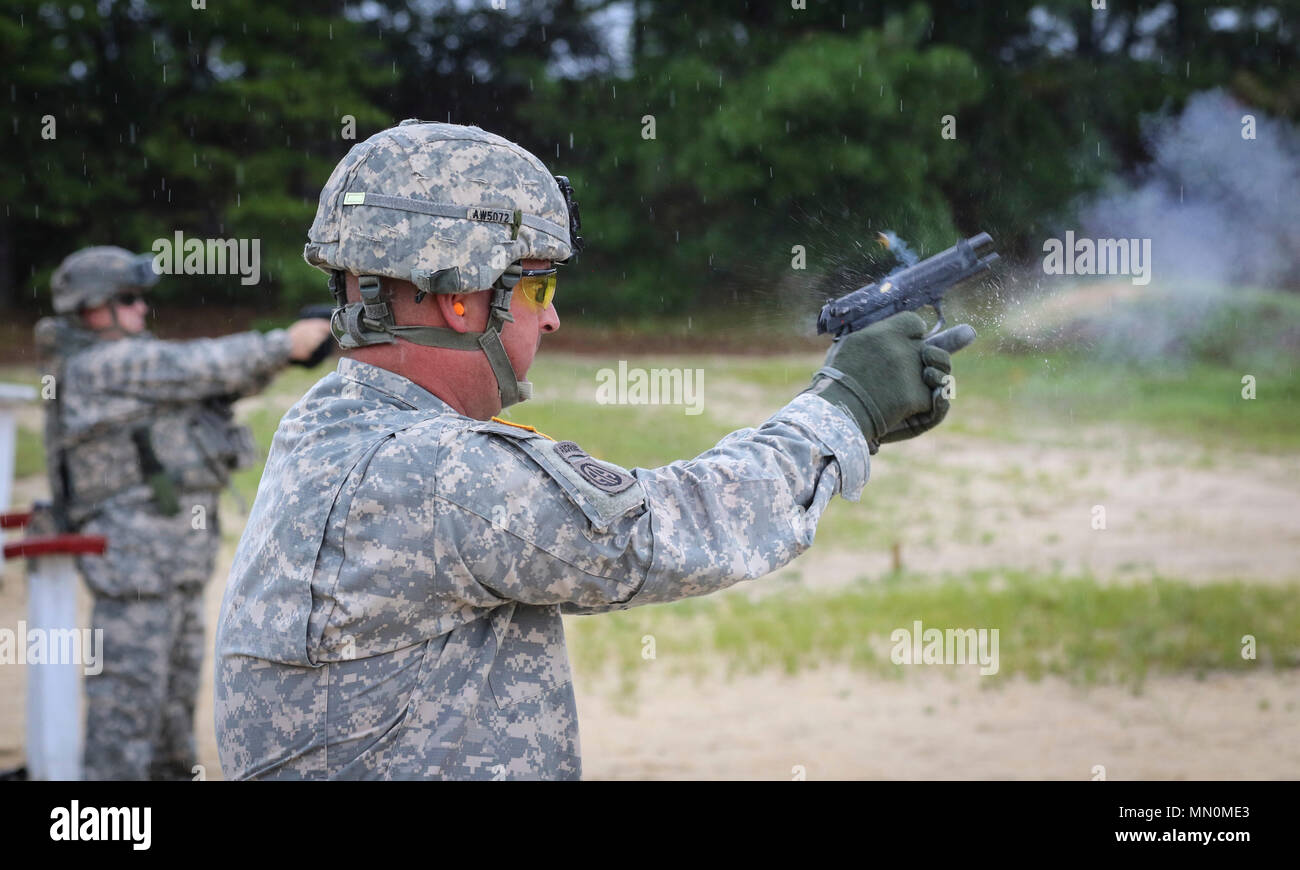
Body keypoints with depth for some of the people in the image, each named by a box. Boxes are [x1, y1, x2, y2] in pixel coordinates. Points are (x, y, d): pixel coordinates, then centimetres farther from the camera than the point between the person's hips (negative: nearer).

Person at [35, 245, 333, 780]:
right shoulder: (103, 365, -13)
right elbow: (202, 367, -17)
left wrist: (278, 354, -2)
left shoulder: (128, 360, 17)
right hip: (136, 554, -10)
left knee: (177, 682, 18)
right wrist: (284, 344, -10)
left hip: (174, 555, 10)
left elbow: (217, 386, 14)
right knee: (129, 693, -7)